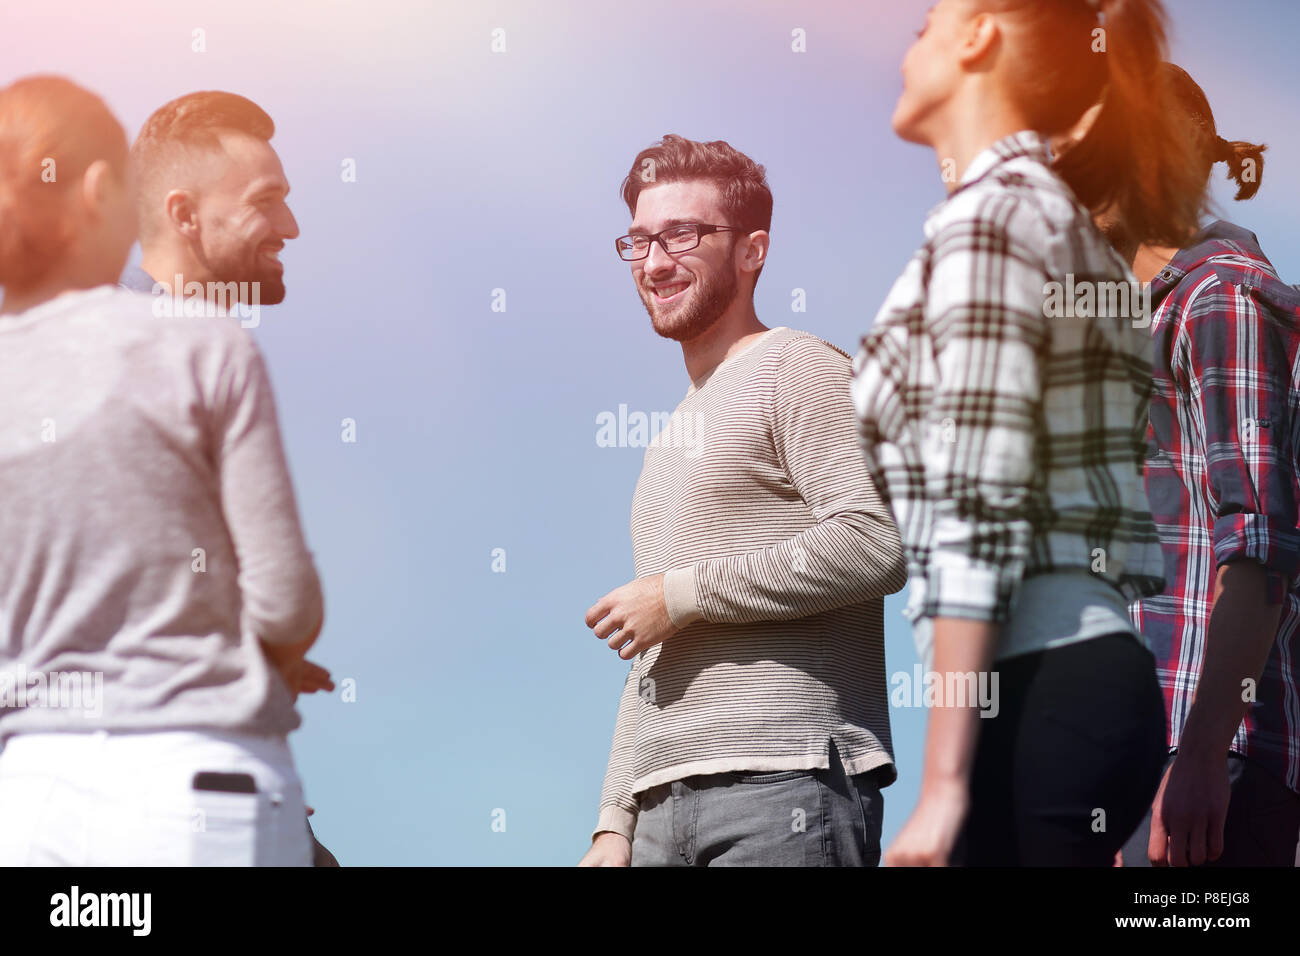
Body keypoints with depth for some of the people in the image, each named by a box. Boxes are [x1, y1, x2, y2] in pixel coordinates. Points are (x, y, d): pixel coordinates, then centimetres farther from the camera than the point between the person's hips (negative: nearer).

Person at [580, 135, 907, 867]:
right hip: (664, 805, 8)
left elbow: (877, 544, -17)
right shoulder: (675, 435, 26)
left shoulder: (798, 371, 0)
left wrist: (684, 594, -10)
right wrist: (614, 824, 19)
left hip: (786, 786, -8)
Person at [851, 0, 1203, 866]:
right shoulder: (1068, 226, 21)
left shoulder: (985, 218, -7)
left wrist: (944, 779, -18)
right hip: (1101, 670, 9)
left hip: (1041, 685, -9)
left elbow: (979, 516, -16)